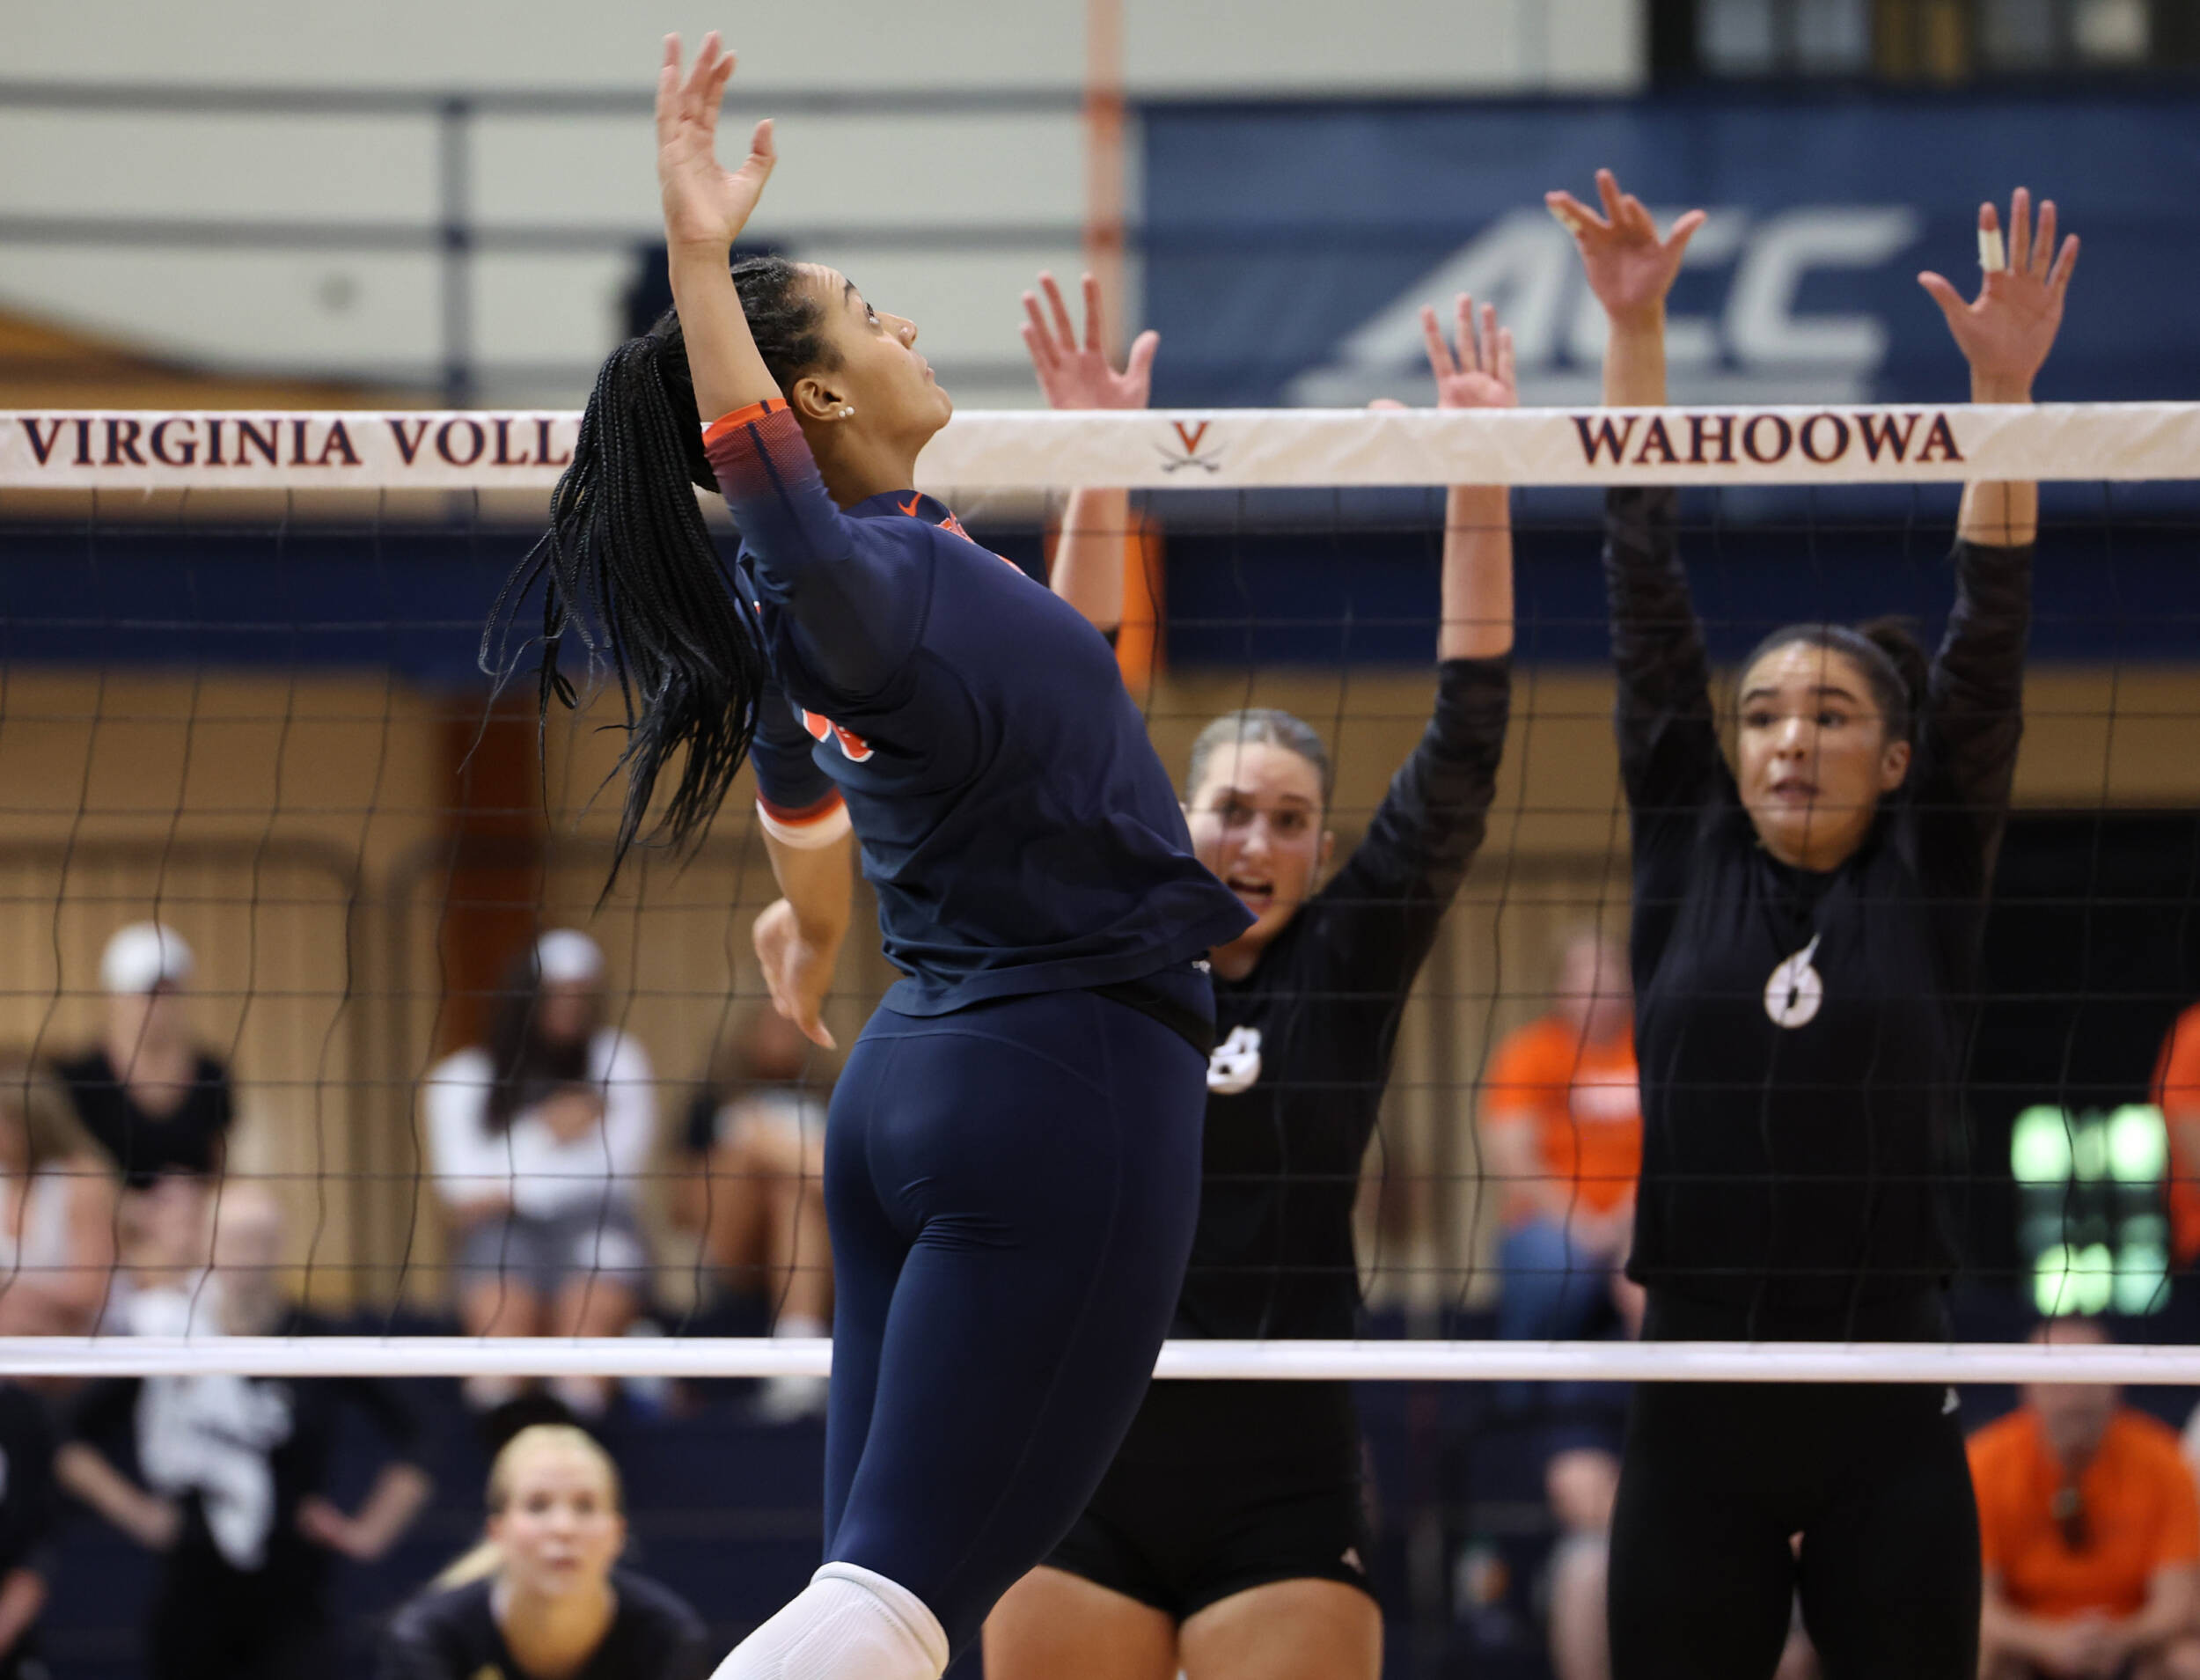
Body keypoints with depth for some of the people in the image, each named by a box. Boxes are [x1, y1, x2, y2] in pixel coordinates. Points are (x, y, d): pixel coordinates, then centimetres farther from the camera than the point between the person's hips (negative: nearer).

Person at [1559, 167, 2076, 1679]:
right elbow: (1649, 597, 4)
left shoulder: (1930, 878, 5)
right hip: (1694, 1427, 1)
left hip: (1887, 1435, -1)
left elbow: (1990, 645, -4)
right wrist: (1635, 331, -2)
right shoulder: (1690, 859, 8)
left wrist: (2005, 387, -15)